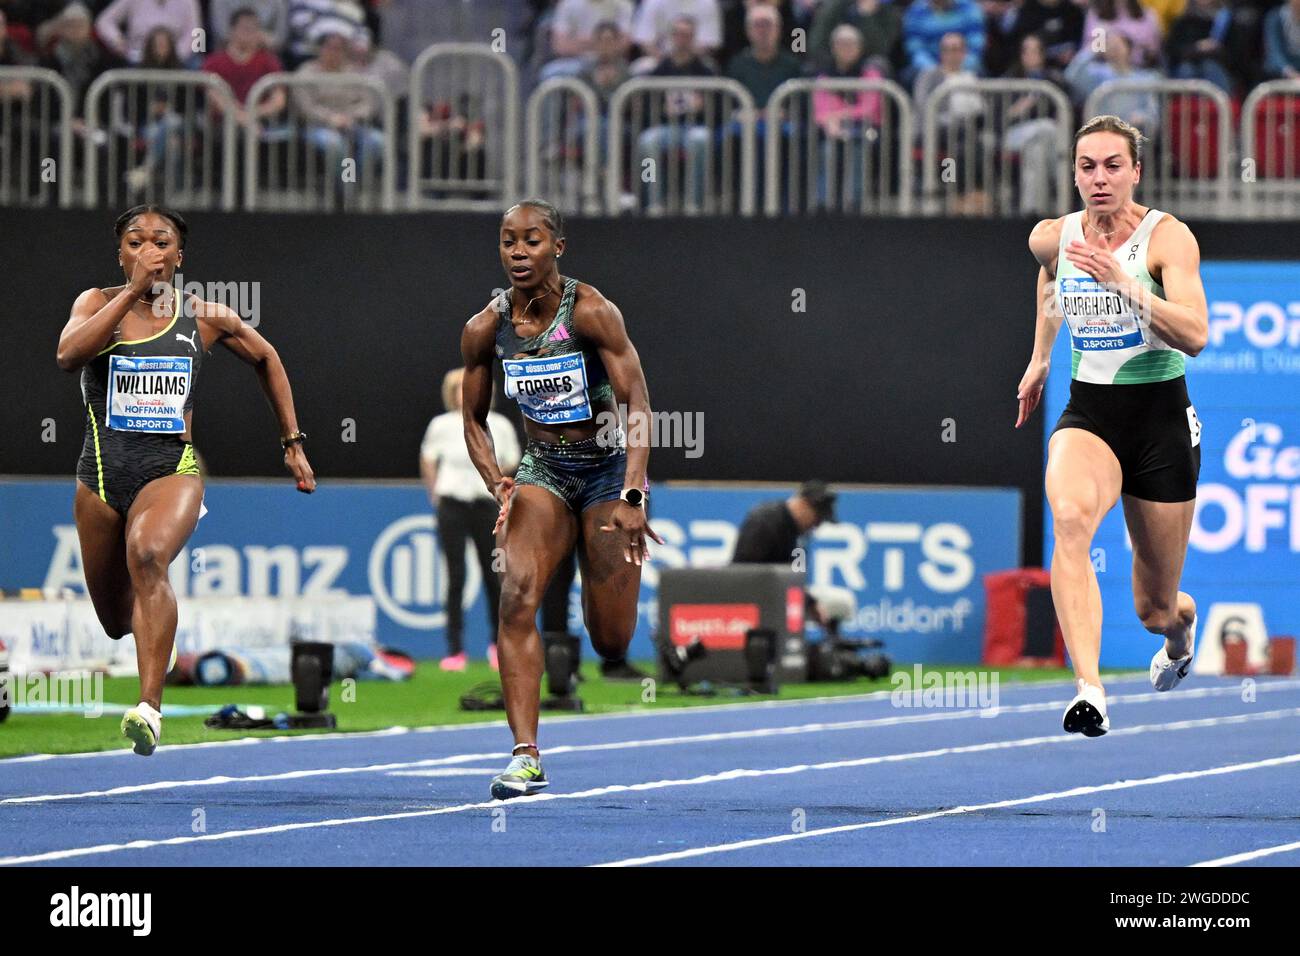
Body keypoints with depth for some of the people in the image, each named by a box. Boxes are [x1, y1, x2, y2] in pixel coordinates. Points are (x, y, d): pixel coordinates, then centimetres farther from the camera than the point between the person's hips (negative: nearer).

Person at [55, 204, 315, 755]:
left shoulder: (204, 317, 4)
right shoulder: (98, 303, 1)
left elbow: (265, 358, 21)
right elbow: (68, 355, -20)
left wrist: (292, 442, 21)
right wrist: (134, 292, -20)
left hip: (172, 468, -2)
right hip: (102, 474, 2)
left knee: (147, 555, -34)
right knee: (117, 621, 11)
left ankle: (150, 708, -42)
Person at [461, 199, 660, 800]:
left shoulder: (591, 312, -18)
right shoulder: (485, 330, -7)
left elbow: (638, 403, -22)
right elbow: (475, 421, 6)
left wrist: (633, 496, -32)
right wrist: (499, 487, -11)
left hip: (608, 466, -2)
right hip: (540, 469, 2)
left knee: (610, 643, -2)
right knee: (518, 593, -25)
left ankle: (601, 597, 39)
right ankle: (525, 755, -27)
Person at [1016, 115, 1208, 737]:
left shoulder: (1167, 237, -12)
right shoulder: (1052, 238, 0)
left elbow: (1194, 336, -24)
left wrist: (1124, 280, -32)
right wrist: (1040, 357, 31)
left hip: (1161, 417, -2)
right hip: (1087, 413, 2)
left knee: (1155, 609, 8)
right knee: (1070, 518, -34)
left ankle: (1179, 628, 50)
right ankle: (1089, 691, -45)